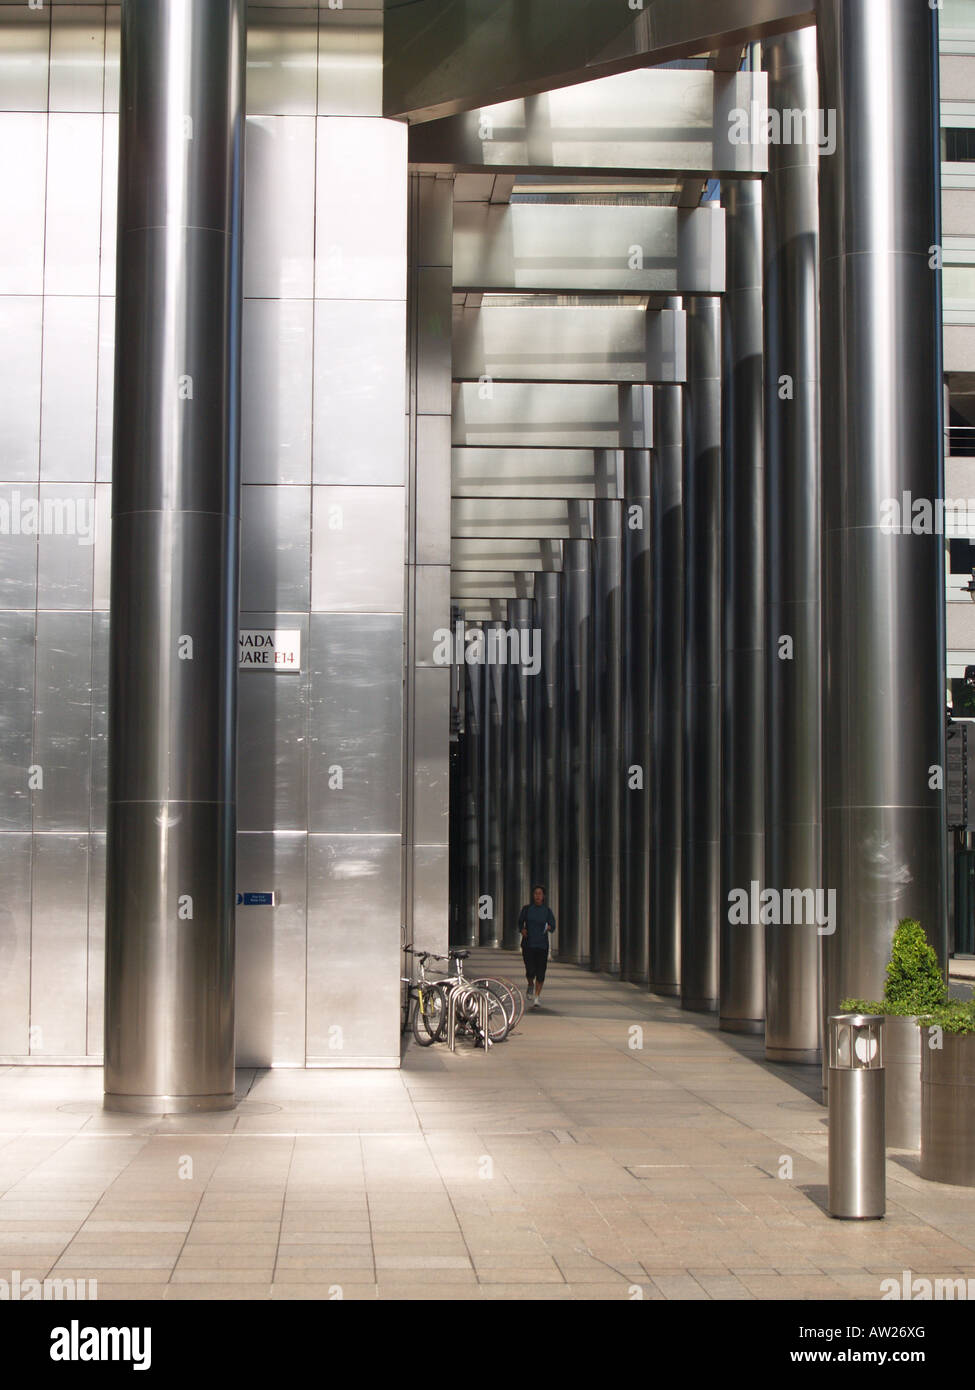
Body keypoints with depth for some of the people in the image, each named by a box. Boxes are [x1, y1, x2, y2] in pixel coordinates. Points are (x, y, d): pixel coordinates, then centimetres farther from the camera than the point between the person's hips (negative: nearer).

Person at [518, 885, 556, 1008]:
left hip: (542, 945, 1)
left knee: (540, 973, -5)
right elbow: (520, 921, 15)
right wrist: (522, 929, -5)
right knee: (530, 971, -12)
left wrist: (549, 927, -18)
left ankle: (536, 998, 6)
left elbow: (553, 927, 5)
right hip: (528, 944, -1)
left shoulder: (547, 911, 1)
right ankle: (531, 985, 22)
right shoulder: (527, 908, 1)